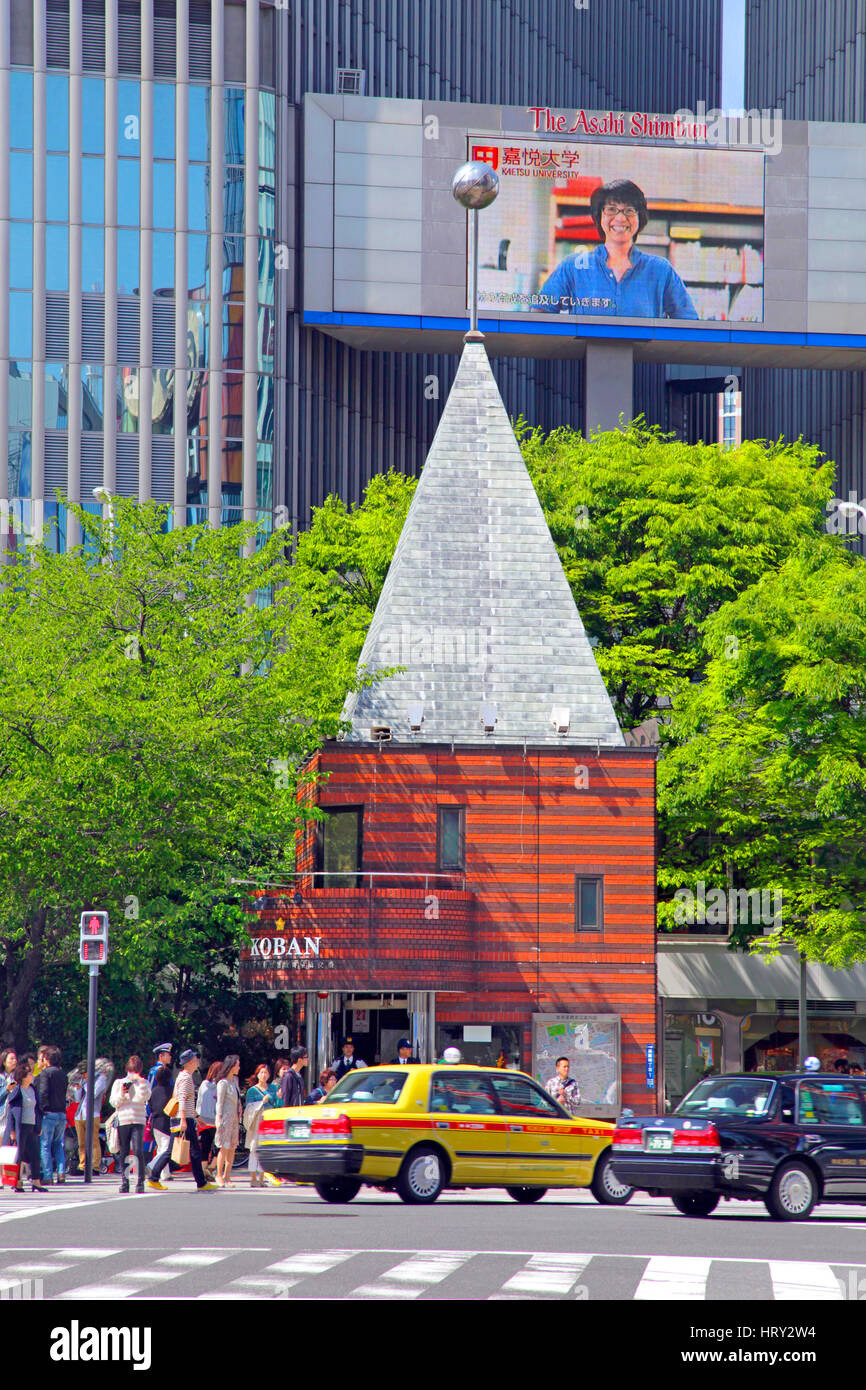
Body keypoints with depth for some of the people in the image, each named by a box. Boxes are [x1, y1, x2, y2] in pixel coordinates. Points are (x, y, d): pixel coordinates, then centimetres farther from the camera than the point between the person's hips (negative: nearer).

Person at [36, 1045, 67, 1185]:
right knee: (59, 1145, 14)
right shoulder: (63, 1074, 13)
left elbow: (43, 1092, -16)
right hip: (62, 1113, 6)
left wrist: (40, 1108, -11)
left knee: (45, 1145, -2)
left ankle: (47, 1176, -6)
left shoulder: (45, 1073, -8)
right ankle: (61, 1172, 3)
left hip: (48, 1112, -6)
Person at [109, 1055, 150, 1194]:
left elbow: (144, 1097, -6)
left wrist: (141, 1083, -13)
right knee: (124, 1153, 3)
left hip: (138, 1120, -2)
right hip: (123, 1120, 2)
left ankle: (140, 1181, -12)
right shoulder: (119, 1083, 14)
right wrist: (121, 1094, -11)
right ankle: (124, 1181, 7)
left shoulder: (143, 1083, 12)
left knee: (138, 1150, -13)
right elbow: (114, 1102, 7)